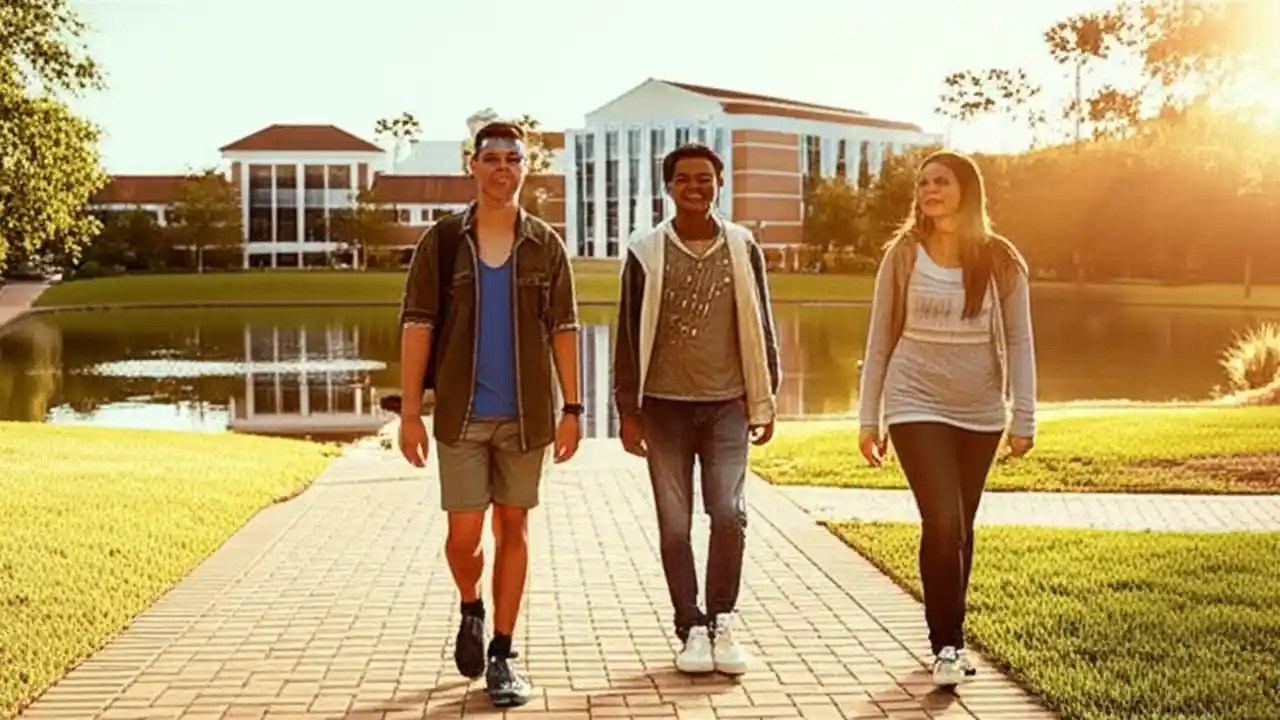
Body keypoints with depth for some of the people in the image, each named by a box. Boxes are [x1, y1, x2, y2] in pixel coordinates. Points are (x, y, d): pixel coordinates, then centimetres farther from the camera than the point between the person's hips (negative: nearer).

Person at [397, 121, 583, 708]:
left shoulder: (546, 245, 4)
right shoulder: (442, 241, 0)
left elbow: (563, 330, 4)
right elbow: (416, 326, -2)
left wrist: (571, 408, -1)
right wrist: (410, 411, -8)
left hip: (526, 413, 1)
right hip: (462, 413, -1)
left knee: (513, 529, 7)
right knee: (464, 533, 0)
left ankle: (502, 654, 17)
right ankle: (471, 611, 32)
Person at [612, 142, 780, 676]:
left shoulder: (743, 247, 4)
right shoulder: (645, 252, 0)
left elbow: (759, 327, 9)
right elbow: (629, 333, 3)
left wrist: (765, 399, 8)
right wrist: (627, 410, 1)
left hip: (726, 403, 0)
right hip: (665, 405, 0)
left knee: (729, 513, -10)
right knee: (675, 524, 3)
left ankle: (722, 622, 8)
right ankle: (692, 628, 16)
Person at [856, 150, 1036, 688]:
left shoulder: (1000, 261, -1)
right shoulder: (903, 255, -2)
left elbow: (1018, 342, 2)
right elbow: (880, 340, 1)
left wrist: (1024, 418, -2)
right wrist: (868, 420, 0)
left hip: (980, 412, 2)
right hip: (917, 406, -2)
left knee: (960, 529, 10)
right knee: (942, 523, -13)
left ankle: (949, 637, 26)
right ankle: (947, 645, 0)